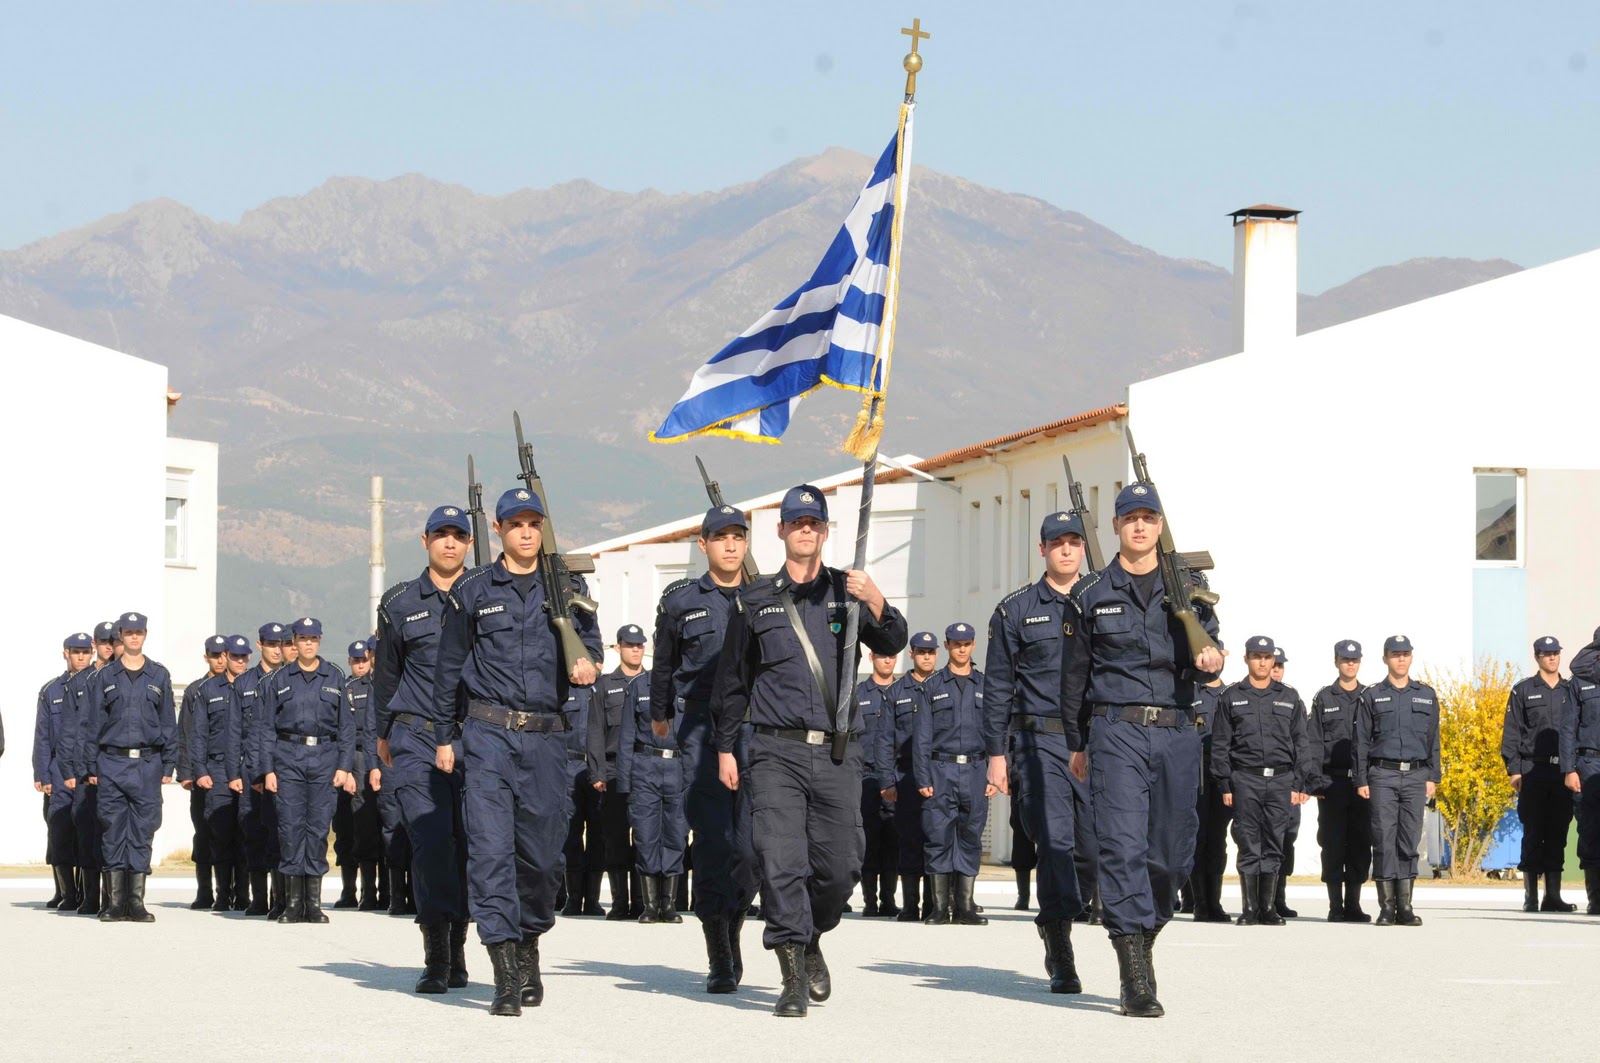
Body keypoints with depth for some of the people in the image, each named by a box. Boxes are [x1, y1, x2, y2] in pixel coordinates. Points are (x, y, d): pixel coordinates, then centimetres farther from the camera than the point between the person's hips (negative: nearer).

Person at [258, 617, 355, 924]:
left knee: (319, 825, -2)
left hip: (325, 757, 0)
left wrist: (345, 766, 1)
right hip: (288, 758, 0)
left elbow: (346, 725, 10)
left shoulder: (335, 677, 9)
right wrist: (268, 769, 0)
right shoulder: (280, 679, 8)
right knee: (290, 826, -4)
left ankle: (314, 901, 2)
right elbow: (266, 726, 8)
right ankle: (293, 901, 1)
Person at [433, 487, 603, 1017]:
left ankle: (529, 945, 29)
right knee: (491, 848, -11)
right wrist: (444, 735, 13)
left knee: (544, 850, 5)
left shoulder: (567, 586, 10)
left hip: (547, 735, 2)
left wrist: (585, 661, -8)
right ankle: (507, 975, -13)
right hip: (488, 732, -2)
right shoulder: (471, 591, 6)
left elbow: (589, 638, 16)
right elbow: (448, 666, 13)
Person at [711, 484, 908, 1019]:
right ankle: (794, 977, -6)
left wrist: (877, 604, -23)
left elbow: (892, 644, -3)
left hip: (837, 753, 1)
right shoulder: (755, 601, 10)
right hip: (776, 752, -1)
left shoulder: (847, 592, 11)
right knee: (781, 862, -11)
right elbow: (732, 679, 17)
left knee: (840, 864, 0)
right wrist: (725, 747, 14)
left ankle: (810, 939, 28)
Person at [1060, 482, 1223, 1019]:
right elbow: (1074, 673, 16)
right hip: (1117, 729, -2)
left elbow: (1205, 650, 7)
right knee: (1123, 845, -13)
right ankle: (1135, 976, -17)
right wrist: (1076, 743, 18)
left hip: (1177, 733, 2)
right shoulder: (1090, 594, 9)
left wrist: (1207, 660, -18)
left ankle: (1143, 934, 28)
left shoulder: (1188, 587, 13)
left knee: (1173, 851, 5)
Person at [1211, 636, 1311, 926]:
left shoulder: (1289, 698, 13)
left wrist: (1299, 784, 4)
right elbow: (1220, 745, 6)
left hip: (1281, 780, 1)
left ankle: (1269, 907, 7)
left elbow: (1300, 743, 12)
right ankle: (1250, 908, 3)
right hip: (1245, 779, -1)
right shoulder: (1231, 698, 8)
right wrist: (1225, 785, -1)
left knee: (1274, 847, 1)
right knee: (1248, 846, -2)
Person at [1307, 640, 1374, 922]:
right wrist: (1316, 780, -7)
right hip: (1333, 781, -2)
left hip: (1363, 780, 2)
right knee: (1333, 845, -2)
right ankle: (1335, 907, 3)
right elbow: (1314, 743, 3)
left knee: (1360, 845, 2)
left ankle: (1353, 905, 8)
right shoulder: (1324, 699, 7)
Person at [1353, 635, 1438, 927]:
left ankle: (1405, 907, 5)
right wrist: (1361, 780, -1)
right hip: (1382, 774, -2)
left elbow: (1433, 739, 14)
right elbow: (1361, 741, 5)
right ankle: (1387, 908, -3)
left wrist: (1432, 777, 6)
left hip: (1415, 775, 2)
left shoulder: (1426, 695, 13)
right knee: (1384, 841, -6)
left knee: (1410, 842, 1)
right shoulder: (1372, 696, 7)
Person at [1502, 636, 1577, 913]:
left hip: (1563, 772, 3)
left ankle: (1553, 896, 6)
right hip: (1533, 772, -3)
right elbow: (1511, 734, 3)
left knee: (1558, 835, 3)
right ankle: (1530, 897, -2)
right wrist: (1513, 770, -6)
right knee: (1533, 835, -4)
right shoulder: (1523, 691, 5)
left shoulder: (1570, 691, 14)